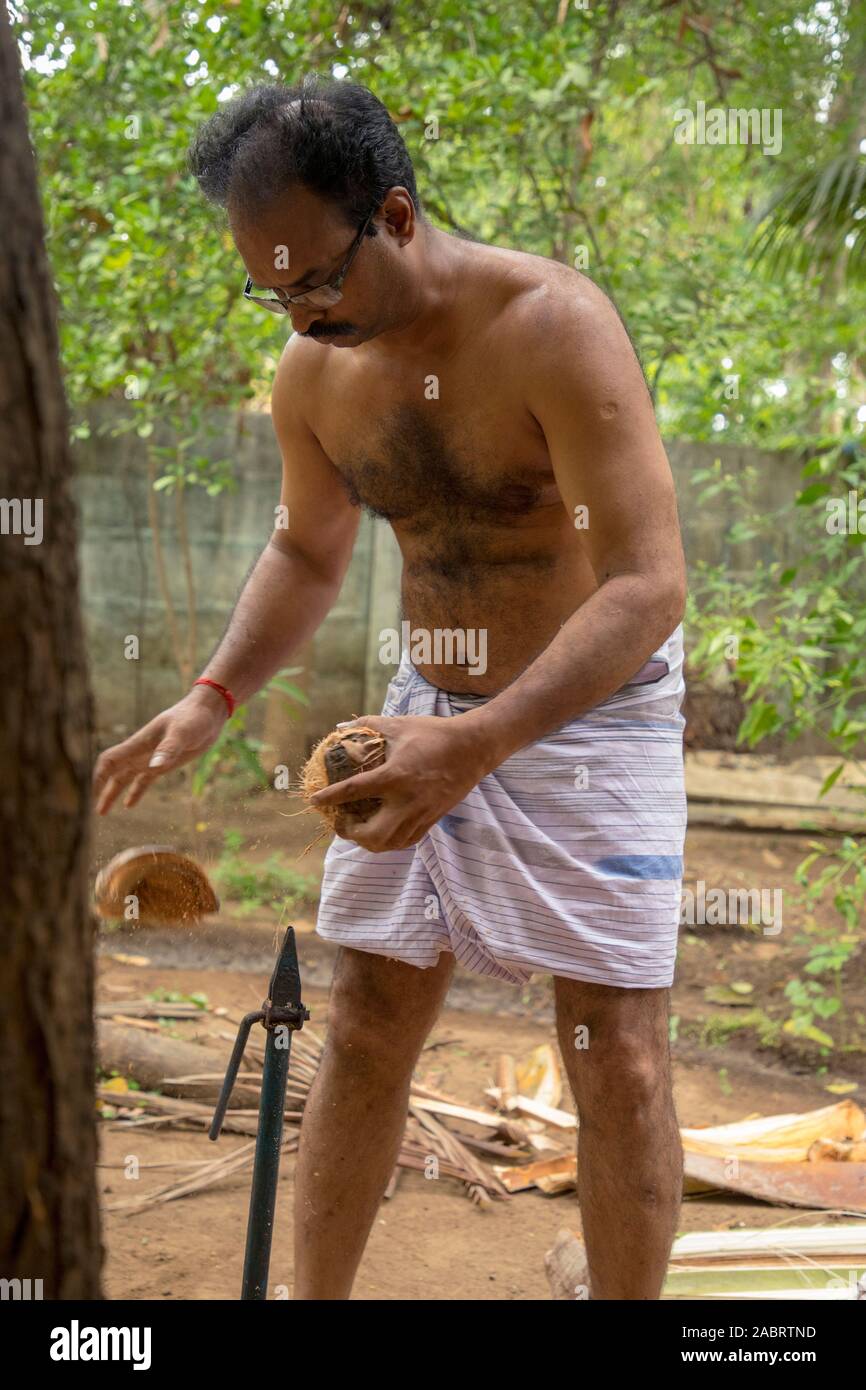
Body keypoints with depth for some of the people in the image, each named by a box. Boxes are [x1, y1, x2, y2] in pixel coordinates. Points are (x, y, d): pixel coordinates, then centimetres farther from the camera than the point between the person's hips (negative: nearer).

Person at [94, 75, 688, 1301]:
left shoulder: (553, 327, -24)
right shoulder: (314, 373, -5)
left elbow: (650, 584, -29)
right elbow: (307, 549, 14)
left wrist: (478, 743, -39)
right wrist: (212, 699, -3)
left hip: (597, 708, -5)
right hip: (433, 705, 5)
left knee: (618, 1061, -5)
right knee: (366, 1029, 6)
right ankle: (311, 1302, 19)